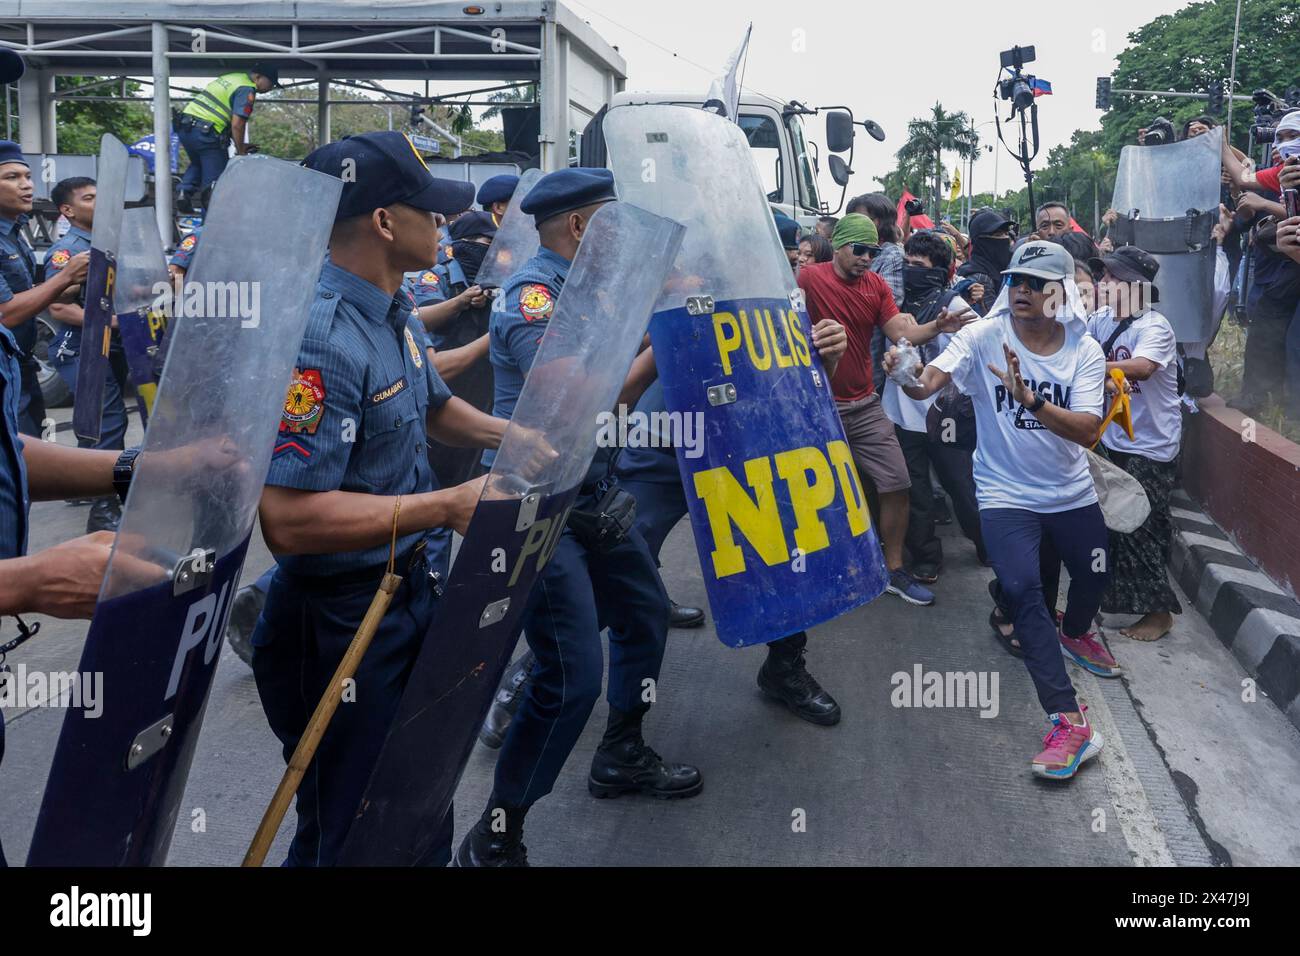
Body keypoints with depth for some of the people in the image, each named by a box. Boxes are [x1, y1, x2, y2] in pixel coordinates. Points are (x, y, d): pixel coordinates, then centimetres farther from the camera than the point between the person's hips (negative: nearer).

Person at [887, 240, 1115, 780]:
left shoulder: (1084, 350, -9)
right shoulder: (983, 337, -13)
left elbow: (1088, 431, -21)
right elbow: (929, 382, -28)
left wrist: (1029, 398, -37)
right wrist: (907, 373, -52)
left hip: (1071, 492, 3)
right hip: (1005, 493, -3)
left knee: (1093, 576, 19)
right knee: (1021, 589, -22)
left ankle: (1074, 634, 57)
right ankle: (1068, 721, -20)